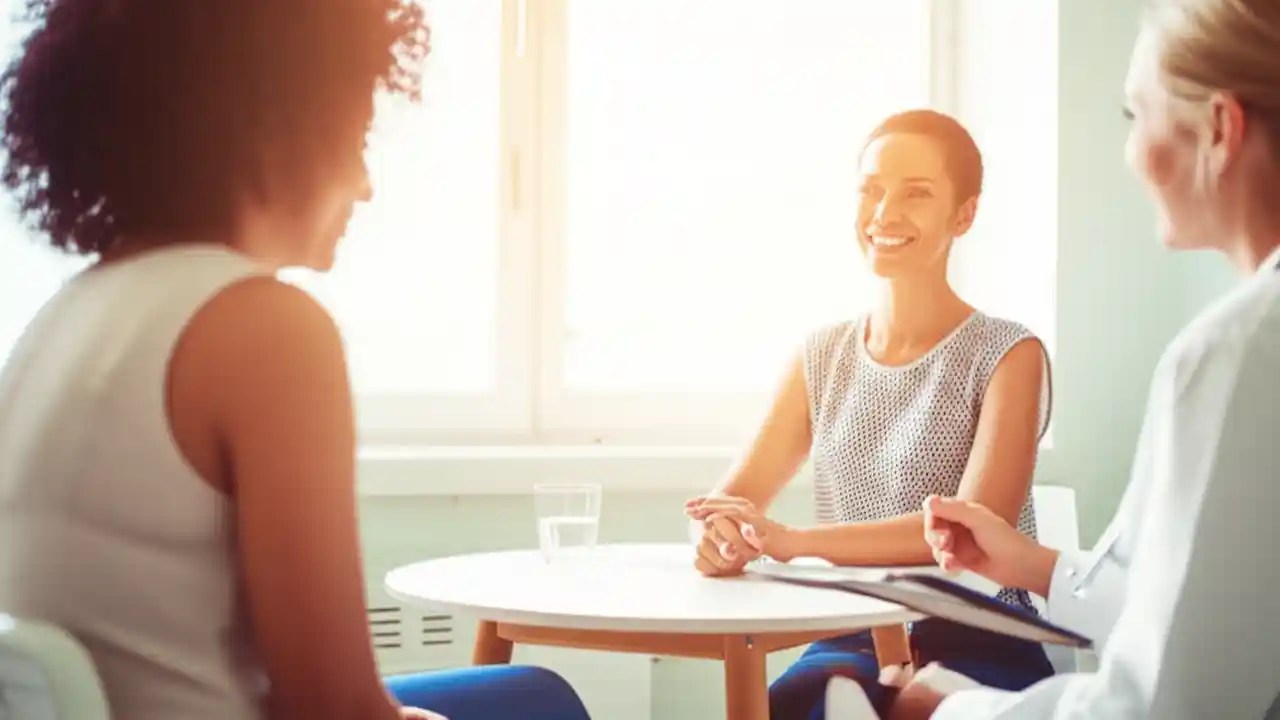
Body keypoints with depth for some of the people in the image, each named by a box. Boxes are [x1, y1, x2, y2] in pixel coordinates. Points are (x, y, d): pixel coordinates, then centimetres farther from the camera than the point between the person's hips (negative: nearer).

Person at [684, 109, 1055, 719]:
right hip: (851, 644, 5)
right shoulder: (822, 358, 11)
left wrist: (795, 542, -27)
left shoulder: (1007, 355, -4)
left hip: (975, 649, -4)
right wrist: (724, 537, -17)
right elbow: (734, 498, 9)